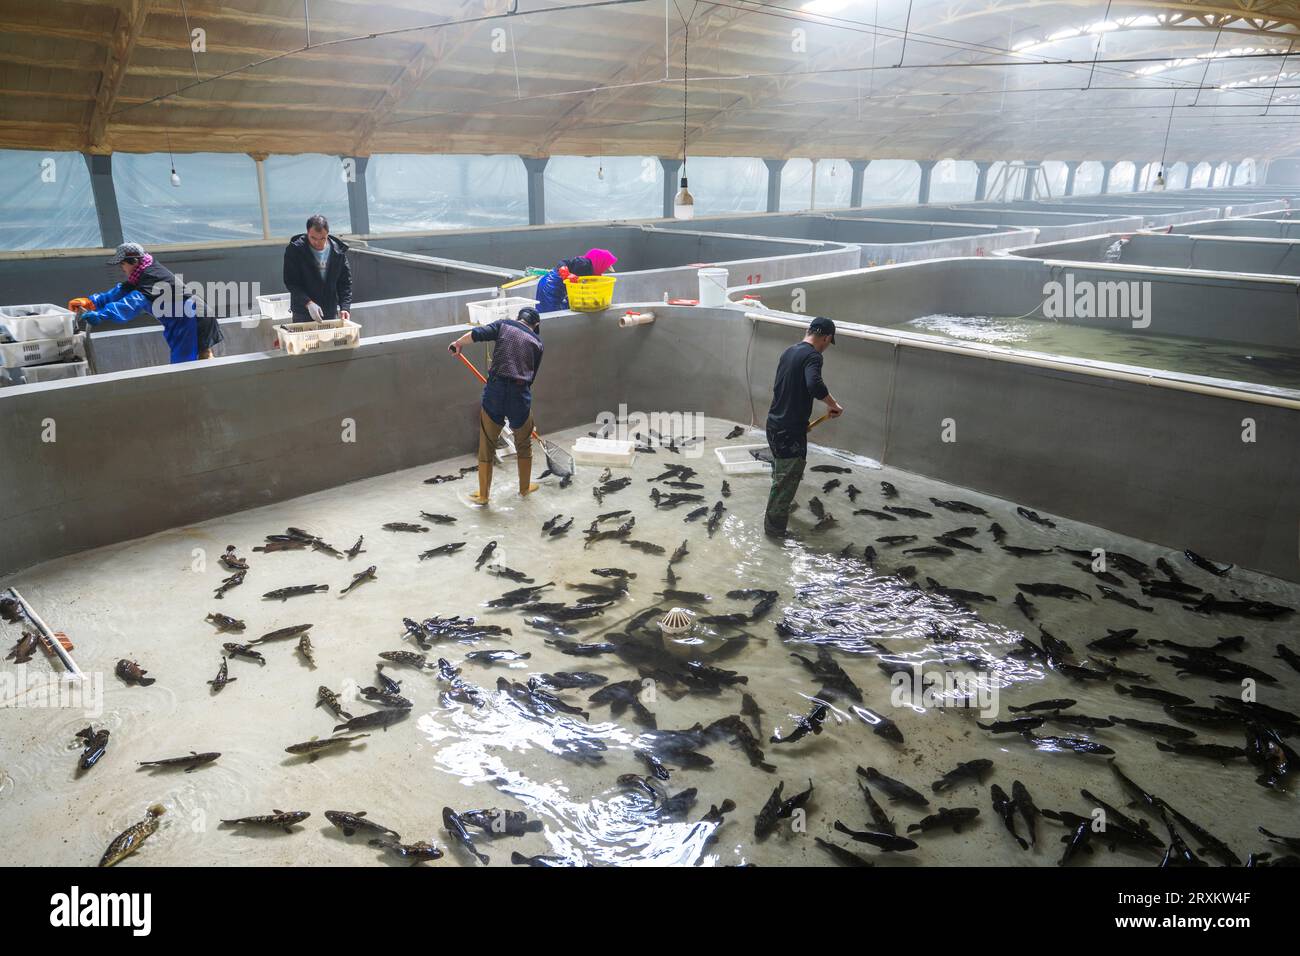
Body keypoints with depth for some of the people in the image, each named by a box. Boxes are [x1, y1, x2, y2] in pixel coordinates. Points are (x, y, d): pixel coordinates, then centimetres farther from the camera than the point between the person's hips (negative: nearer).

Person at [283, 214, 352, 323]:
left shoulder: (338, 250, 0)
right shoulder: (294, 250, -8)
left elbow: (345, 282, 4)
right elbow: (291, 283, -10)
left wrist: (345, 307, -10)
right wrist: (308, 303, -25)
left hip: (331, 313, 3)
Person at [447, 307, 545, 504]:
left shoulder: (504, 325, 7)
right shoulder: (536, 343, 12)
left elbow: (476, 334, -9)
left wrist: (457, 344, 6)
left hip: (495, 391, 0)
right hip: (520, 394, 1)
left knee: (486, 447, 13)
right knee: (524, 445, 24)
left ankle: (483, 495, 22)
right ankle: (525, 487, 38)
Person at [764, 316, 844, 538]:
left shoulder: (789, 351, 11)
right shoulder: (812, 356, -16)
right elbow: (814, 384, -36)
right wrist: (833, 404, -20)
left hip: (774, 423, 9)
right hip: (790, 430, -9)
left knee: (780, 472, 27)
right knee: (788, 477, 3)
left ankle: (778, 510, 46)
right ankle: (774, 526, 12)